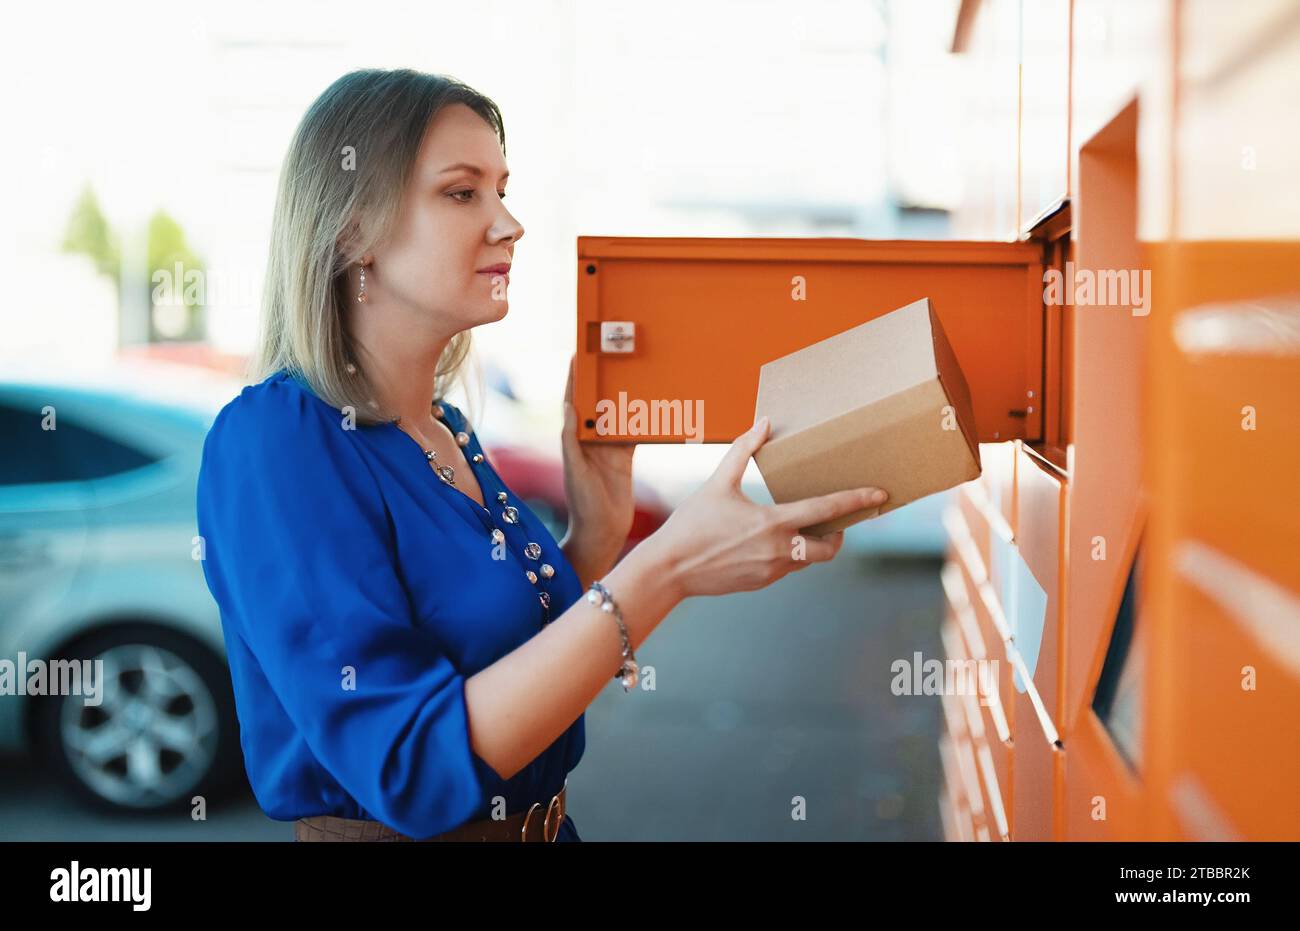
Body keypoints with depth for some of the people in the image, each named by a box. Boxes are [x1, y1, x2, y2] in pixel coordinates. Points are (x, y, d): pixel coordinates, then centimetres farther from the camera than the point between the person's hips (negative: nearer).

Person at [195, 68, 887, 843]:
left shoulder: (448, 427, 3)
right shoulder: (272, 440, -20)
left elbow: (534, 697, 10)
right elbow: (412, 769, -28)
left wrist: (601, 531, -4)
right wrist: (666, 568, -31)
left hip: (541, 823, 7)